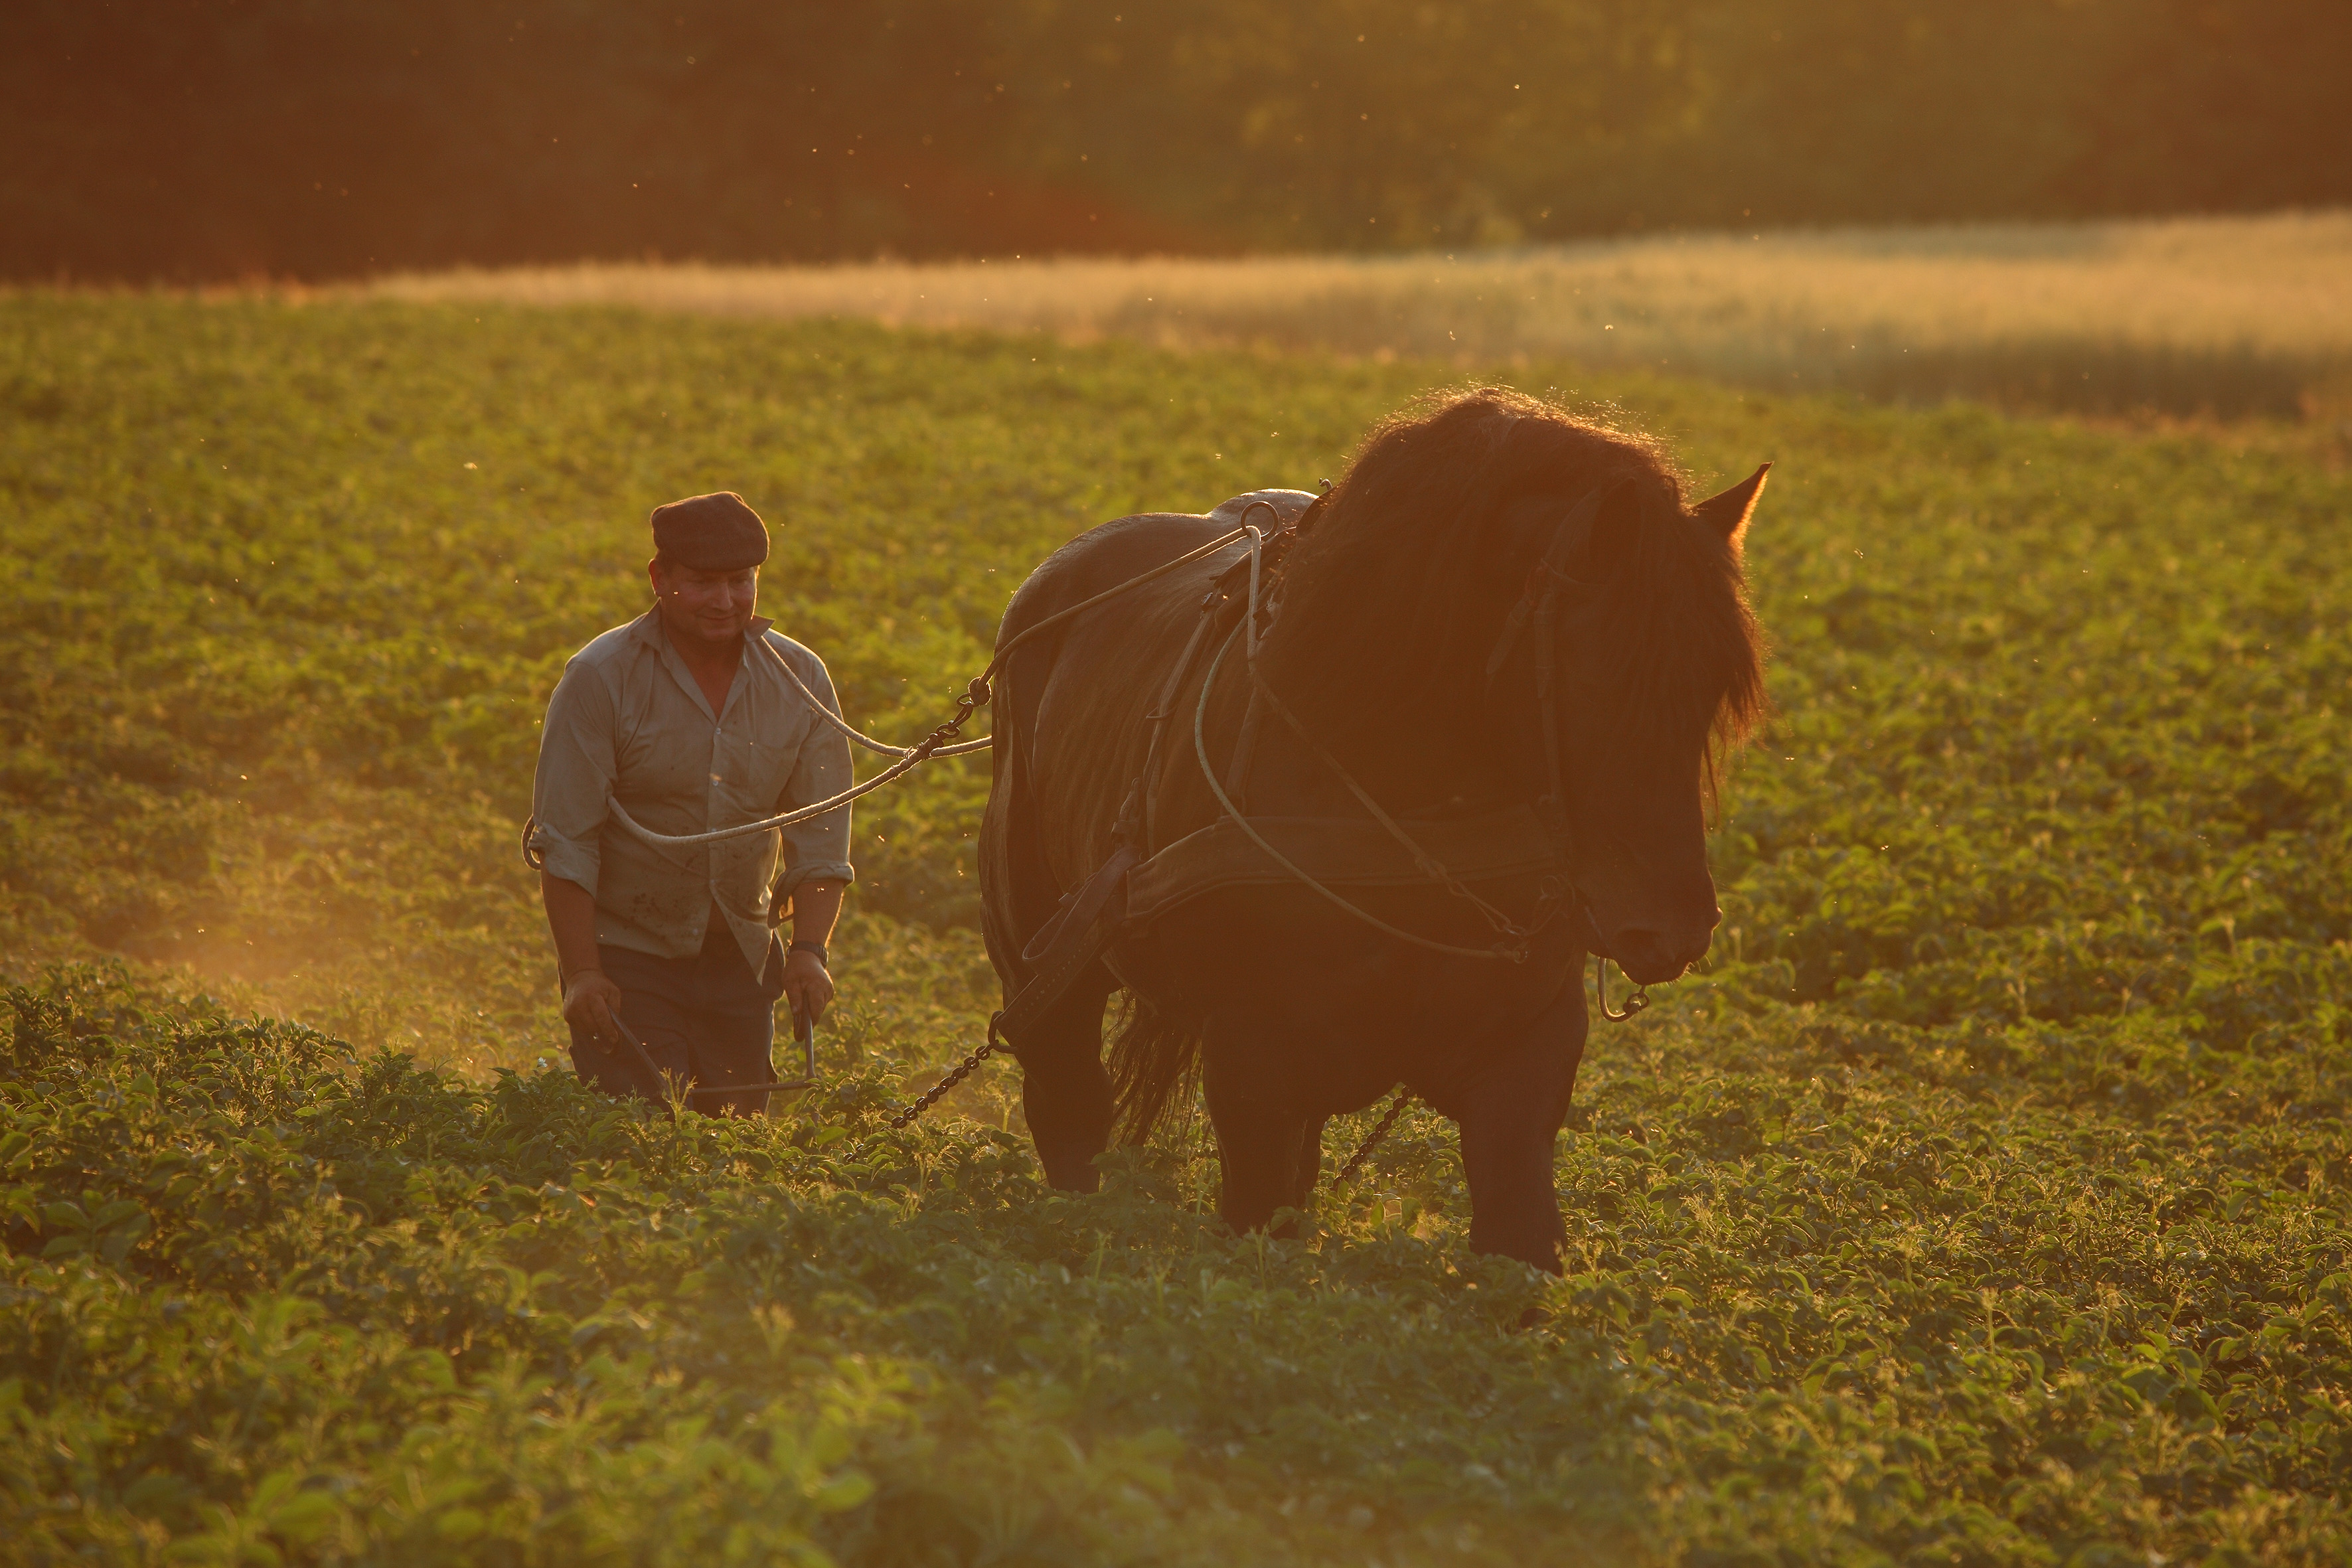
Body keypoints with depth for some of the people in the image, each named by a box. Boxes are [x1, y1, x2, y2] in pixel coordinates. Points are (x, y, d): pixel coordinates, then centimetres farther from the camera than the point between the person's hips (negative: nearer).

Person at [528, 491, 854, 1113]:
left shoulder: (800, 680, 1)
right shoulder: (600, 677, -10)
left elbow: (821, 835, 3)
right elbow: (565, 839, -11)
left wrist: (810, 948, -11)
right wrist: (581, 972, -18)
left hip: (740, 961, 4)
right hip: (624, 954, -4)